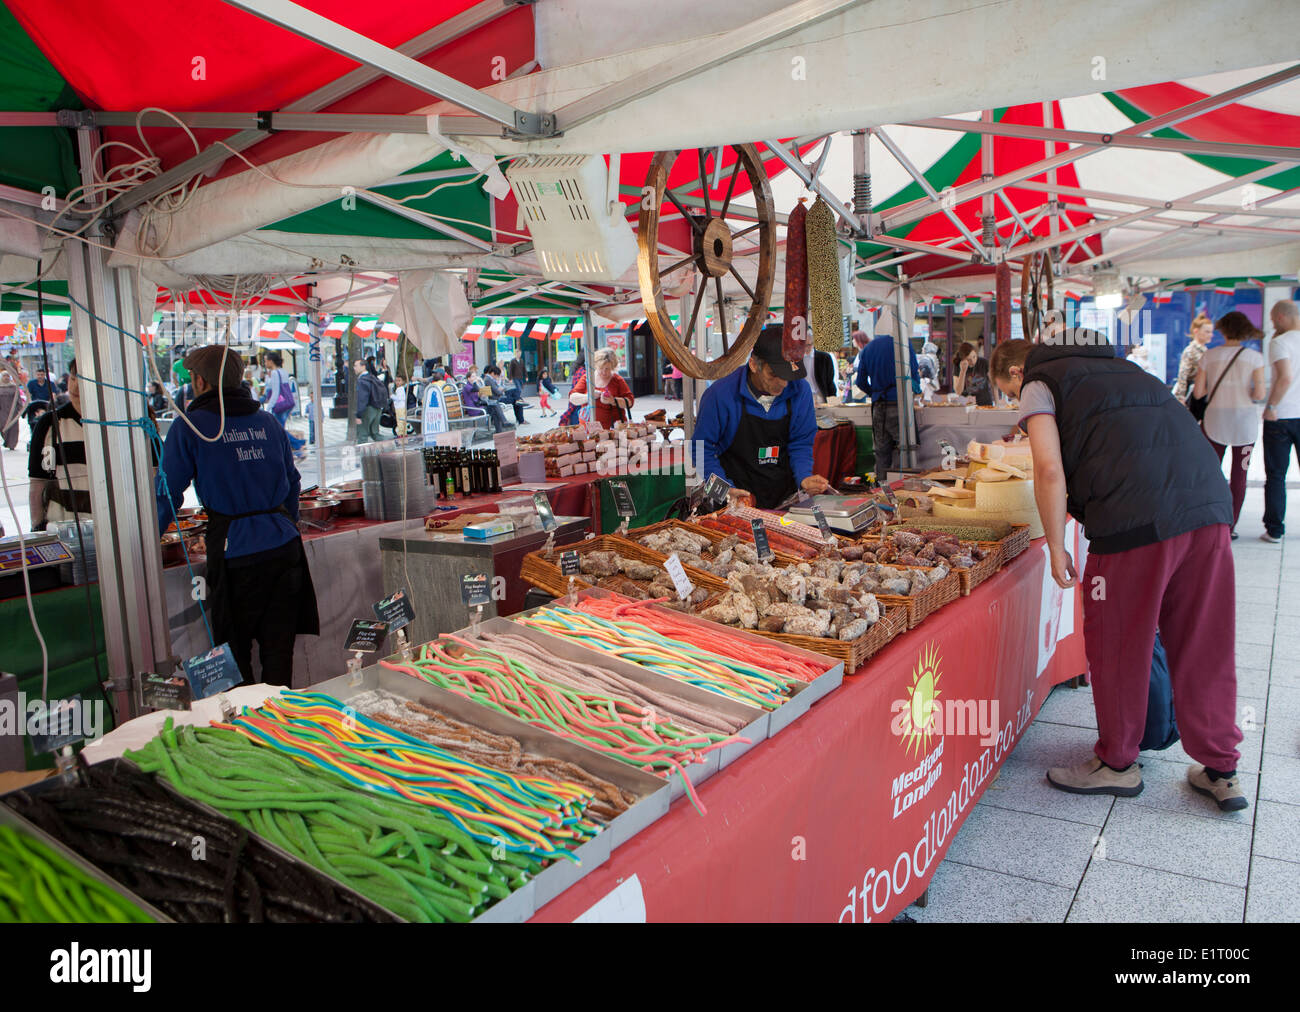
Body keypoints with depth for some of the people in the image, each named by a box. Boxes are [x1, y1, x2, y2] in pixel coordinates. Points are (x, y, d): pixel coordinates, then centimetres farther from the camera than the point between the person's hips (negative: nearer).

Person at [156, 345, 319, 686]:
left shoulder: (189, 427, -3)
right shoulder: (267, 421, 10)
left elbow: (168, 493, -1)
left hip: (235, 552, -4)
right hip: (284, 546, 4)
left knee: (234, 652, 12)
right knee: (278, 647, 11)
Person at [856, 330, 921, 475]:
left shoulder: (868, 348, 11)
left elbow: (861, 382, 14)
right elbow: (914, 374, -3)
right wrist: (916, 389, 17)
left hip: (878, 407, 5)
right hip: (898, 403, -5)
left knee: (881, 452, 8)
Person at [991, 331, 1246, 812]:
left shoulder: (1038, 384, 8)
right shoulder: (1113, 367, 29)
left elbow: (1050, 472, -6)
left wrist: (1056, 548, 1)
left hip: (1136, 518, -7)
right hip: (1209, 504, 7)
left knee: (1117, 647, 9)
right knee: (1204, 647, 15)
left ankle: (1117, 763, 24)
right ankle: (1221, 770, 25)